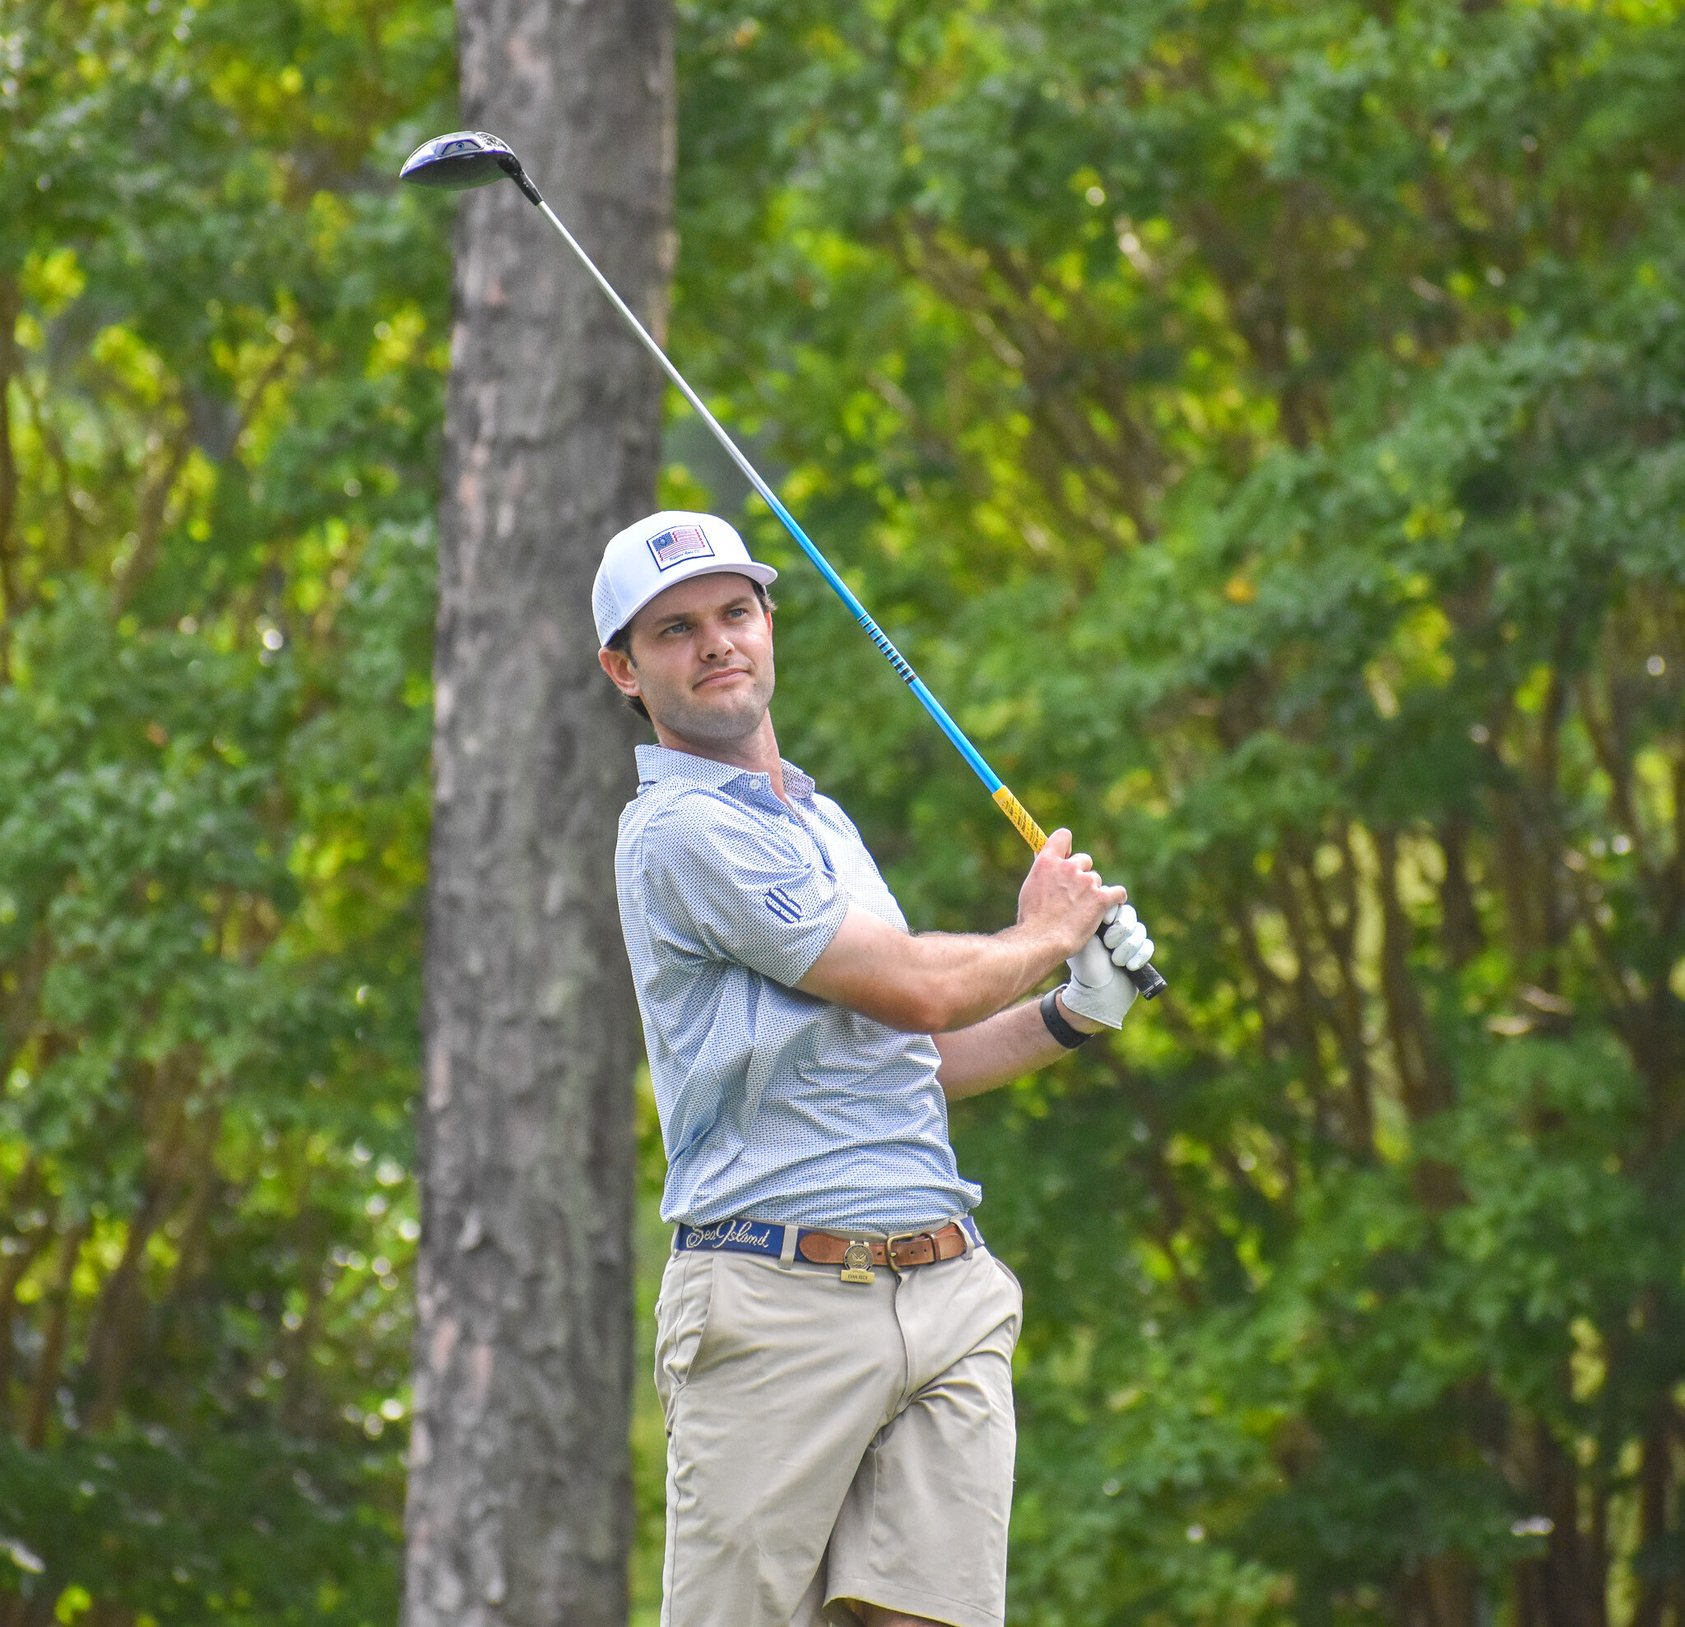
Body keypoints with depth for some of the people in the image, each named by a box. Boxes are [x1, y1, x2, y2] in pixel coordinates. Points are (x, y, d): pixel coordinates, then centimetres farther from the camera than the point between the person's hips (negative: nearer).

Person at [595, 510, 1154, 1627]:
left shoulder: (819, 818, 23)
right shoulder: (681, 831, -6)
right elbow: (917, 988, -11)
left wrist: (1071, 1014, 15)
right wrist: (1044, 932, 8)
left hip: (948, 1290, 7)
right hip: (778, 1305, -7)